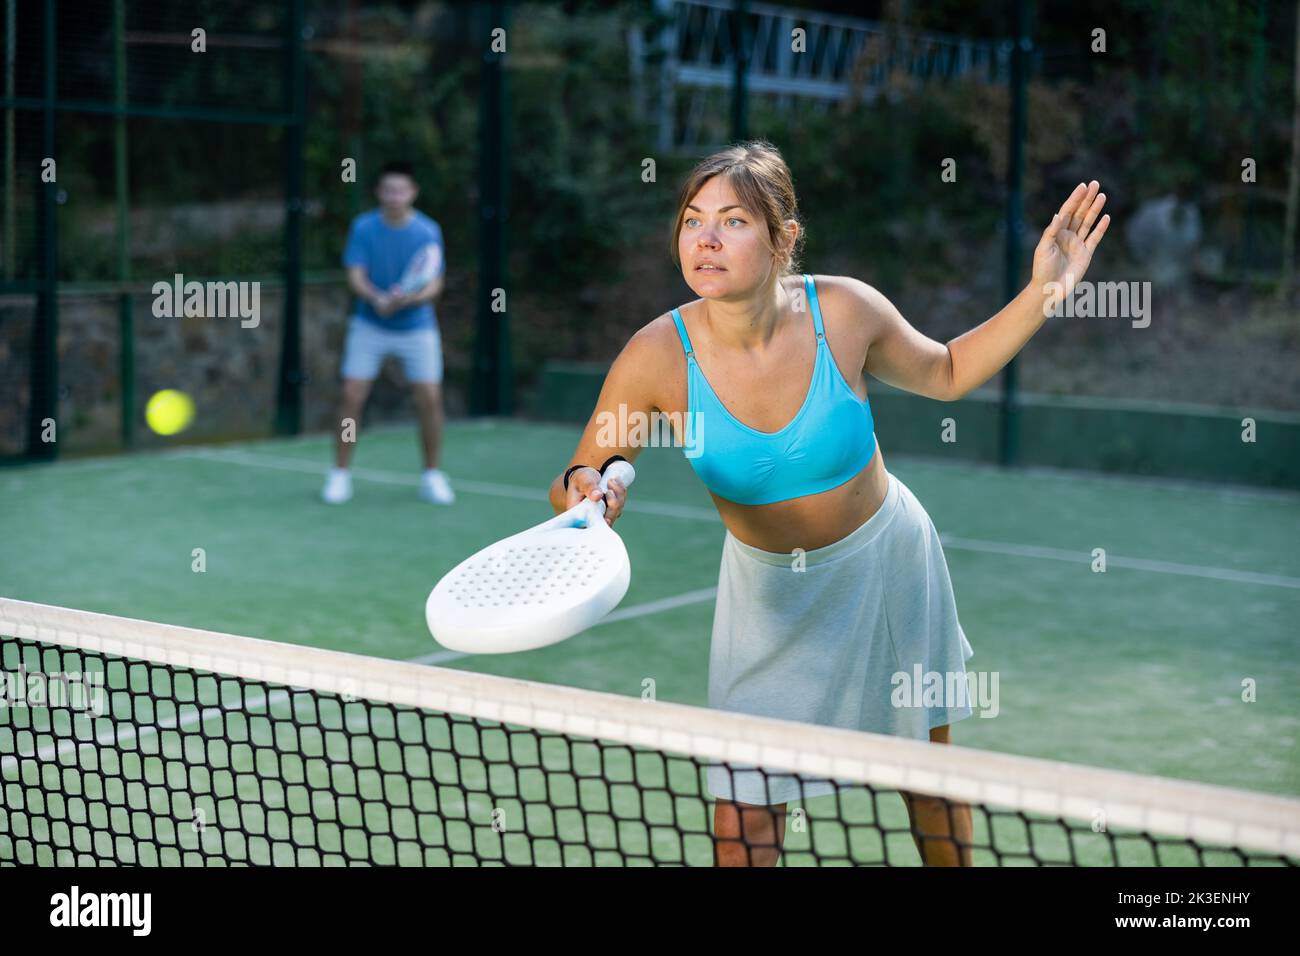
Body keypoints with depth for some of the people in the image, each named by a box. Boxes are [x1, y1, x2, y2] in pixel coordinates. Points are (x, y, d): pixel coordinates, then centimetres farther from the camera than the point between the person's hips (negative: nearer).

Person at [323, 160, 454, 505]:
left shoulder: (429, 231, -9)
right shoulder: (363, 227, -8)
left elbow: (435, 284, -12)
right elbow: (355, 276, -13)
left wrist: (412, 298, -33)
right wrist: (377, 299, -33)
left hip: (416, 327, 0)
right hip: (369, 325, 0)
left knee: (430, 399, -5)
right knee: (352, 397, -6)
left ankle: (432, 475, 12)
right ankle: (340, 474, 7)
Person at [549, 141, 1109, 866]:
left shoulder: (844, 310, -21)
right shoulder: (657, 357, -23)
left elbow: (945, 373, 0)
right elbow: (574, 484, -12)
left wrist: (1043, 292, -10)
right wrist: (588, 491, -36)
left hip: (887, 563, 1)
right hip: (769, 590, -1)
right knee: (744, 814, -5)